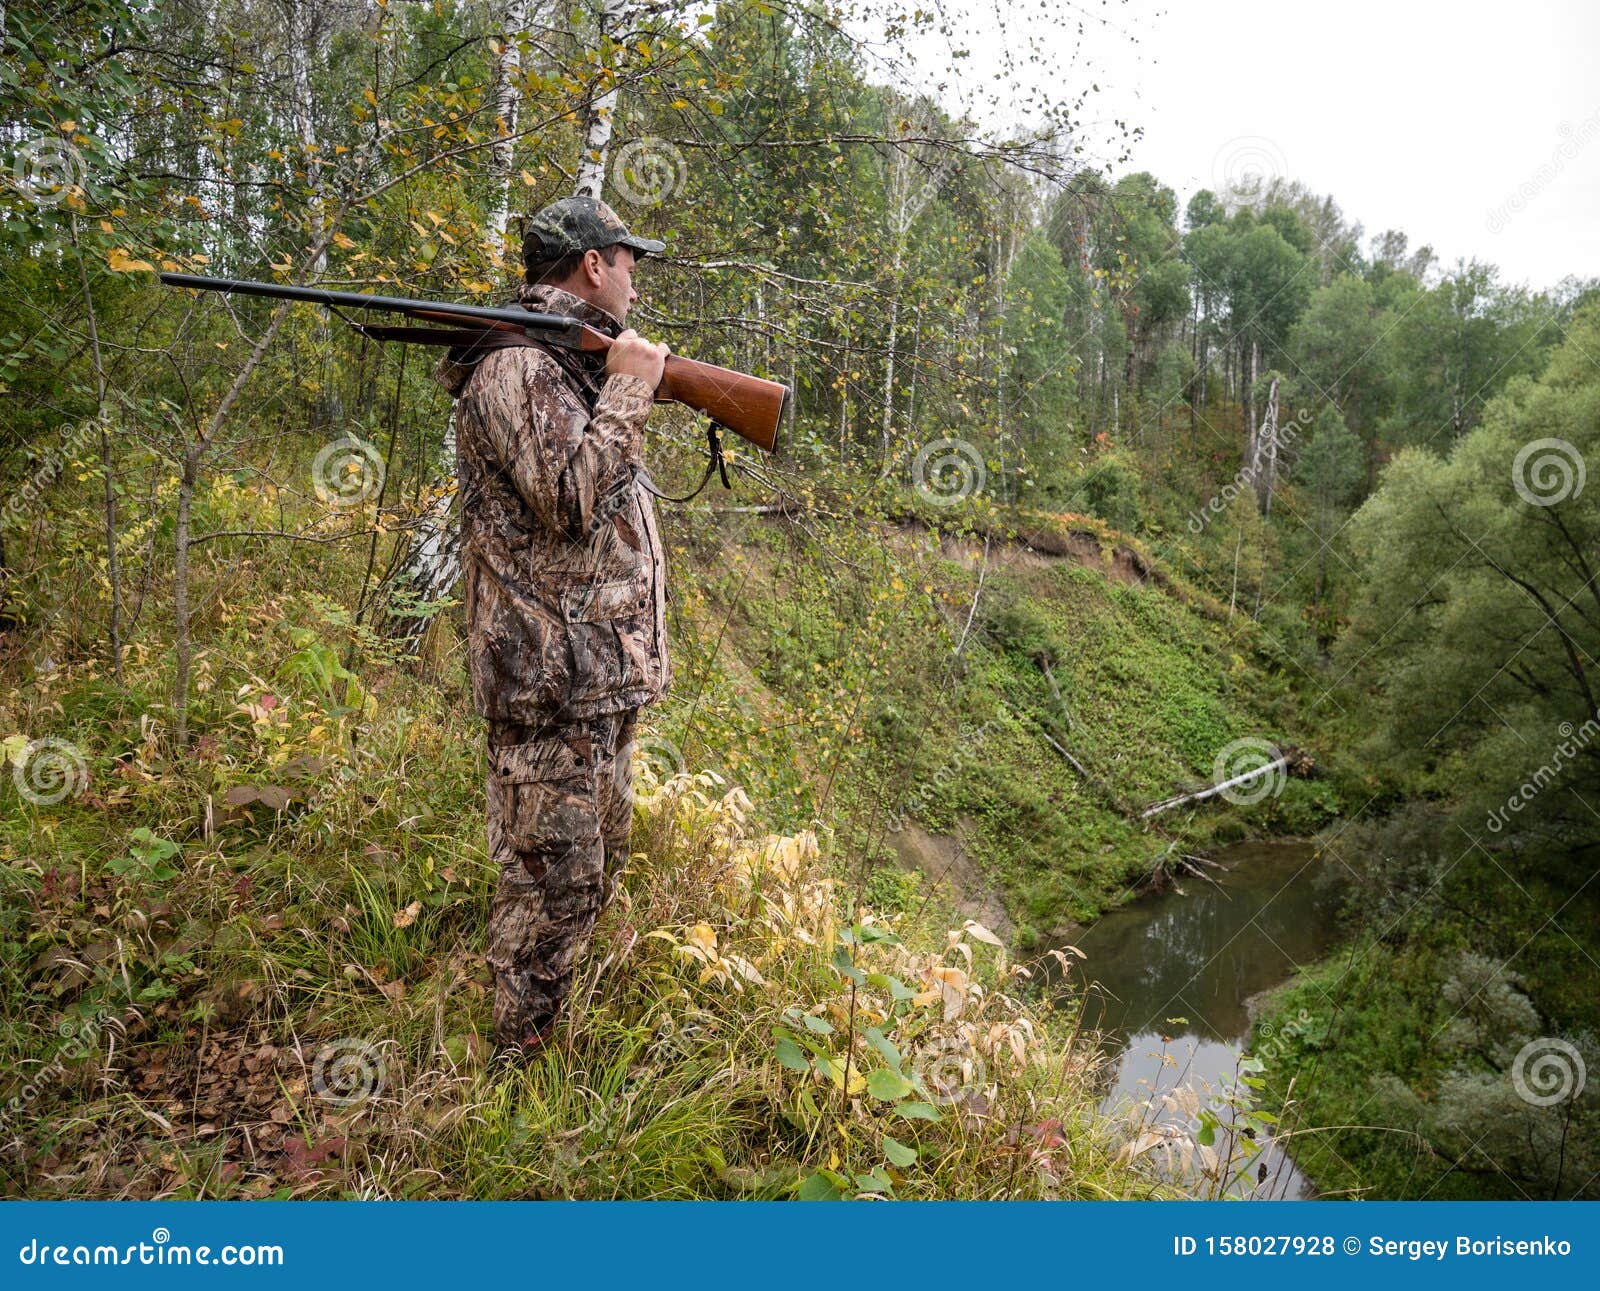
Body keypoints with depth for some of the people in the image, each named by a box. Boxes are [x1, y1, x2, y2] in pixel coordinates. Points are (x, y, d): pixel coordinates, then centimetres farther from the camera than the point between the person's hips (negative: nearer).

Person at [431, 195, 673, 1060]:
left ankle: (558, 1027, 36)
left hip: (603, 670, 10)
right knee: (554, 879, -2)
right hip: (550, 674, -10)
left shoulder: (572, 361, 17)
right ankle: (518, 1064, 14)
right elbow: (571, 497, -25)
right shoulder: (518, 366, -14)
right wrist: (628, 388, -16)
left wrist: (641, 381, 13)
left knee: (598, 866, 19)